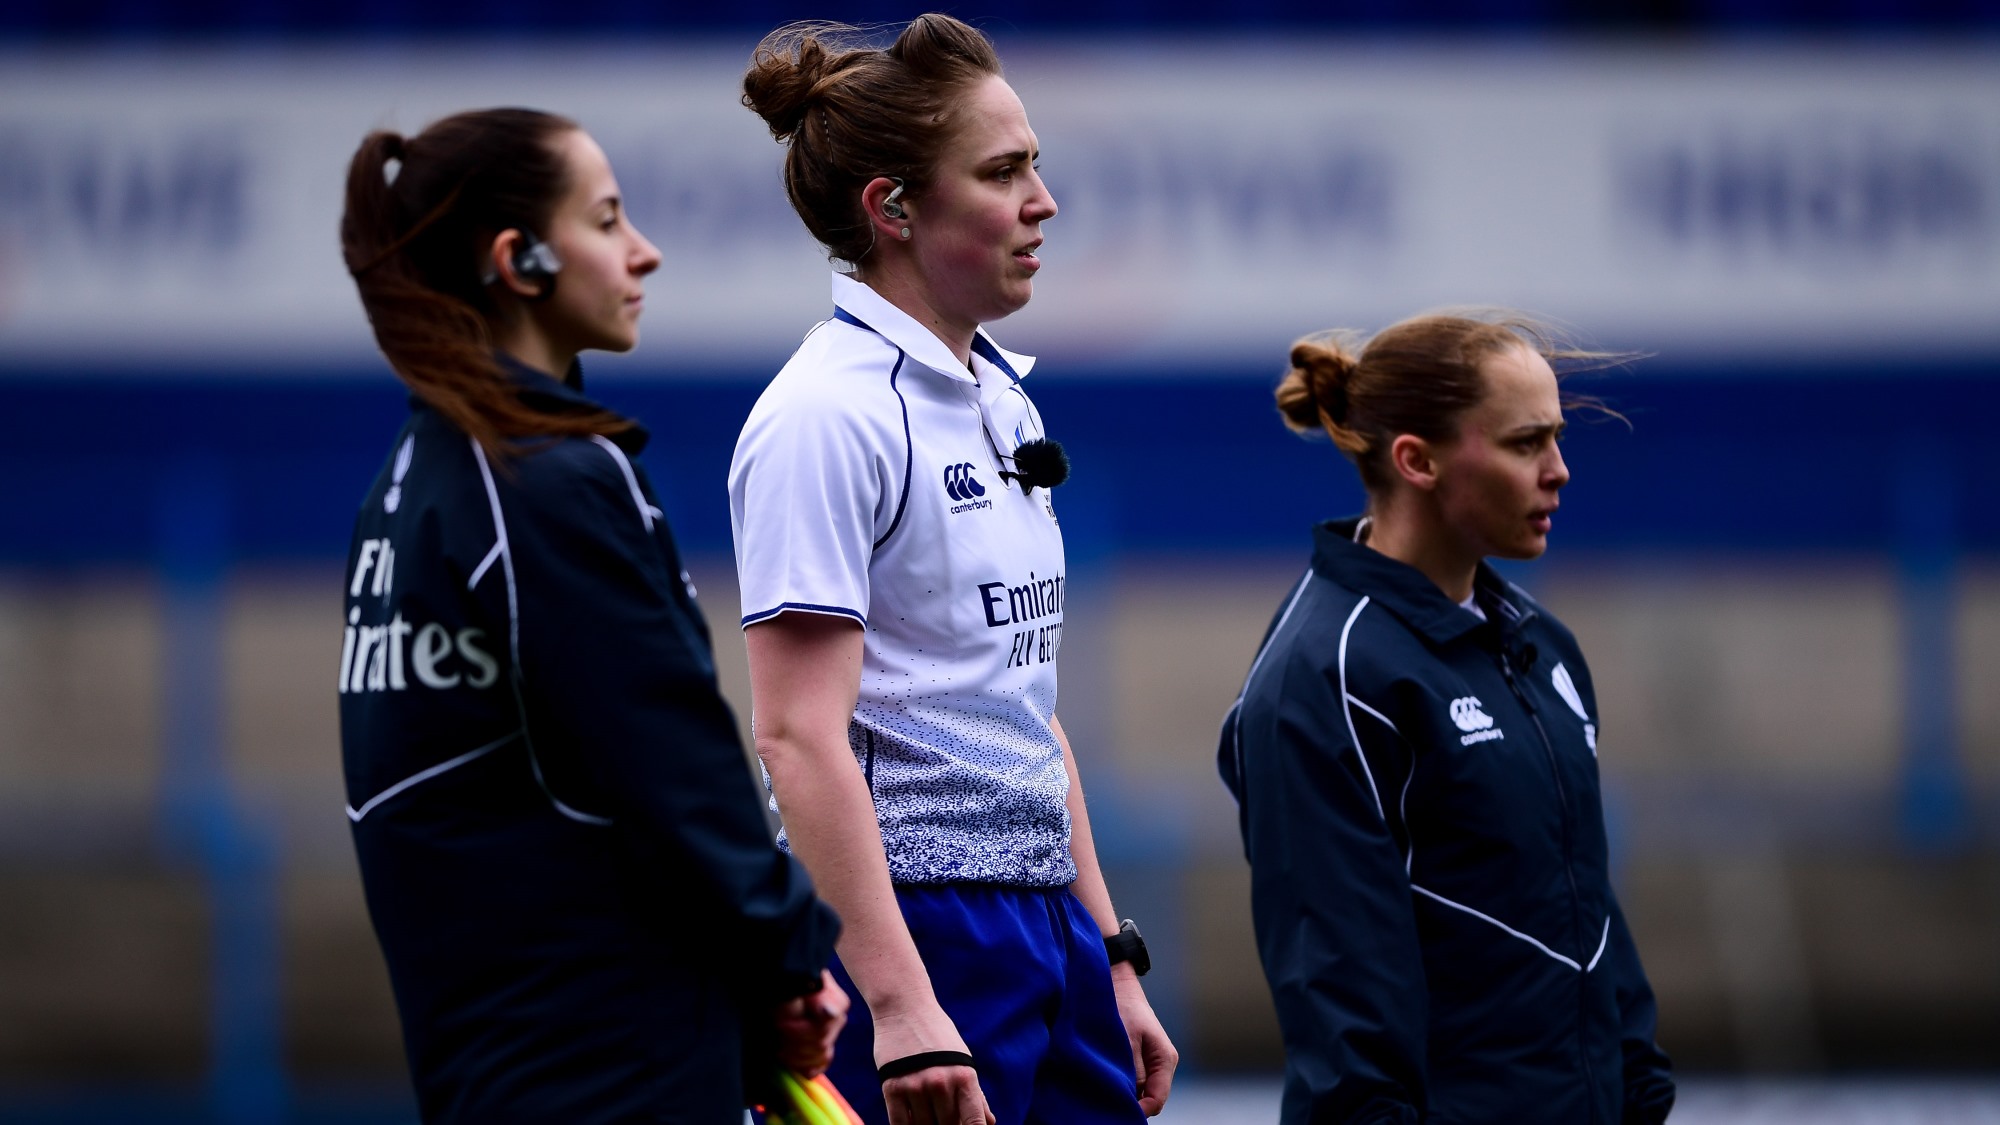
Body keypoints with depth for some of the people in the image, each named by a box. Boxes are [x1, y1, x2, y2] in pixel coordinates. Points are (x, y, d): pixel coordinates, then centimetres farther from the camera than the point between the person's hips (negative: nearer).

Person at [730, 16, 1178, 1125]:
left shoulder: (998, 397, 15)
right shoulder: (827, 416, -12)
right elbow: (799, 736, -19)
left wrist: (1111, 958, 19)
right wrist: (901, 1011, -26)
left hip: (1047, 941, 9)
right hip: (899, 942, -9)